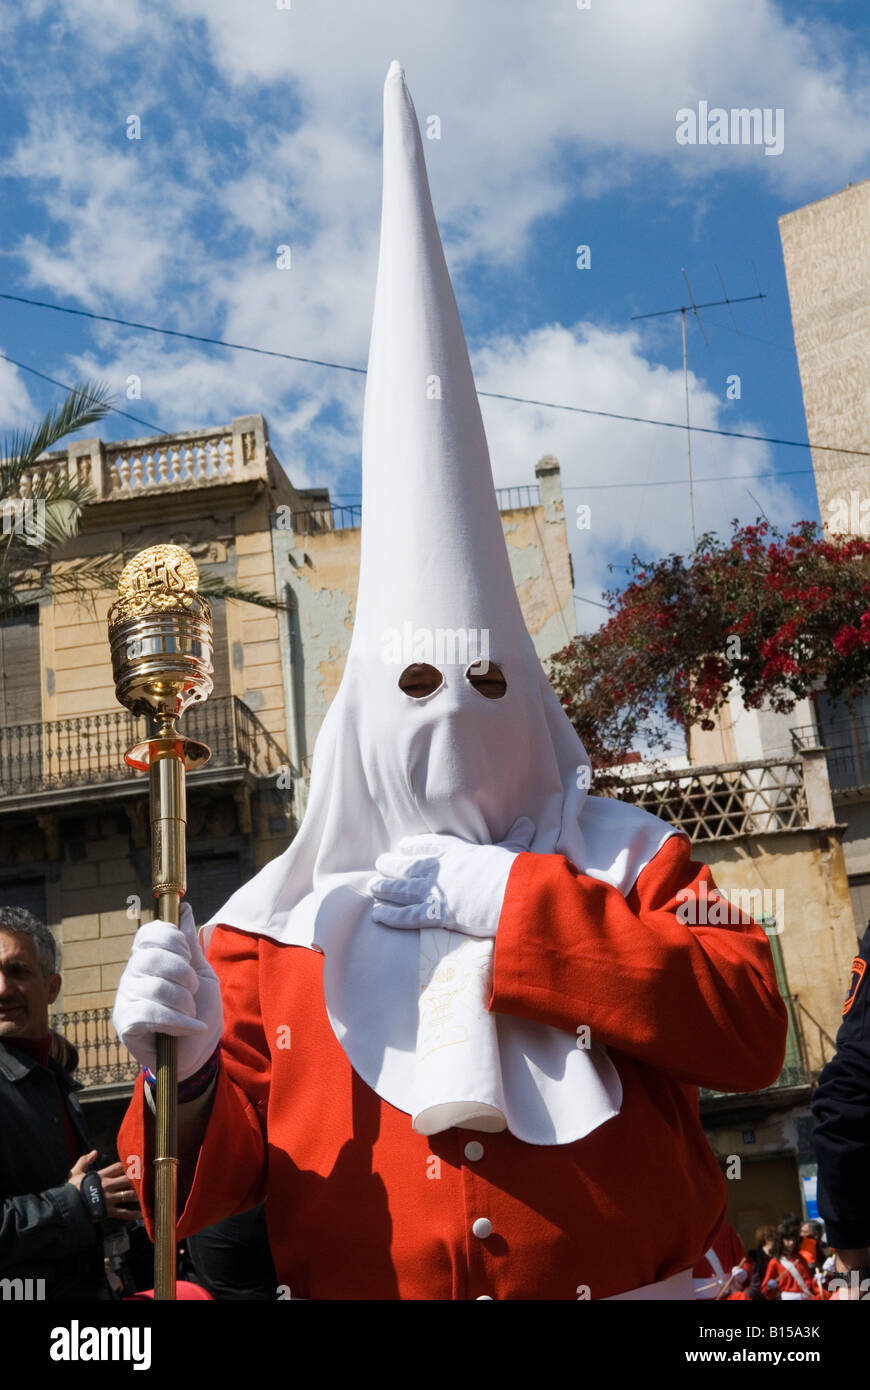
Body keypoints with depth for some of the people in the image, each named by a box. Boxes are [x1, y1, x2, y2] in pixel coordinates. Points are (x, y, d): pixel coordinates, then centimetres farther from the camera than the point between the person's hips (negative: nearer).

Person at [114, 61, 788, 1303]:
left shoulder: (621, 859, 4)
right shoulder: (284, 914, 1)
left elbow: (752, 1033, -10)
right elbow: (203, 1181, 2)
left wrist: (517, 906, -13)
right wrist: (188, 1070, -20)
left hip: (631, 1286, 0)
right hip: (354, 1286, 1)